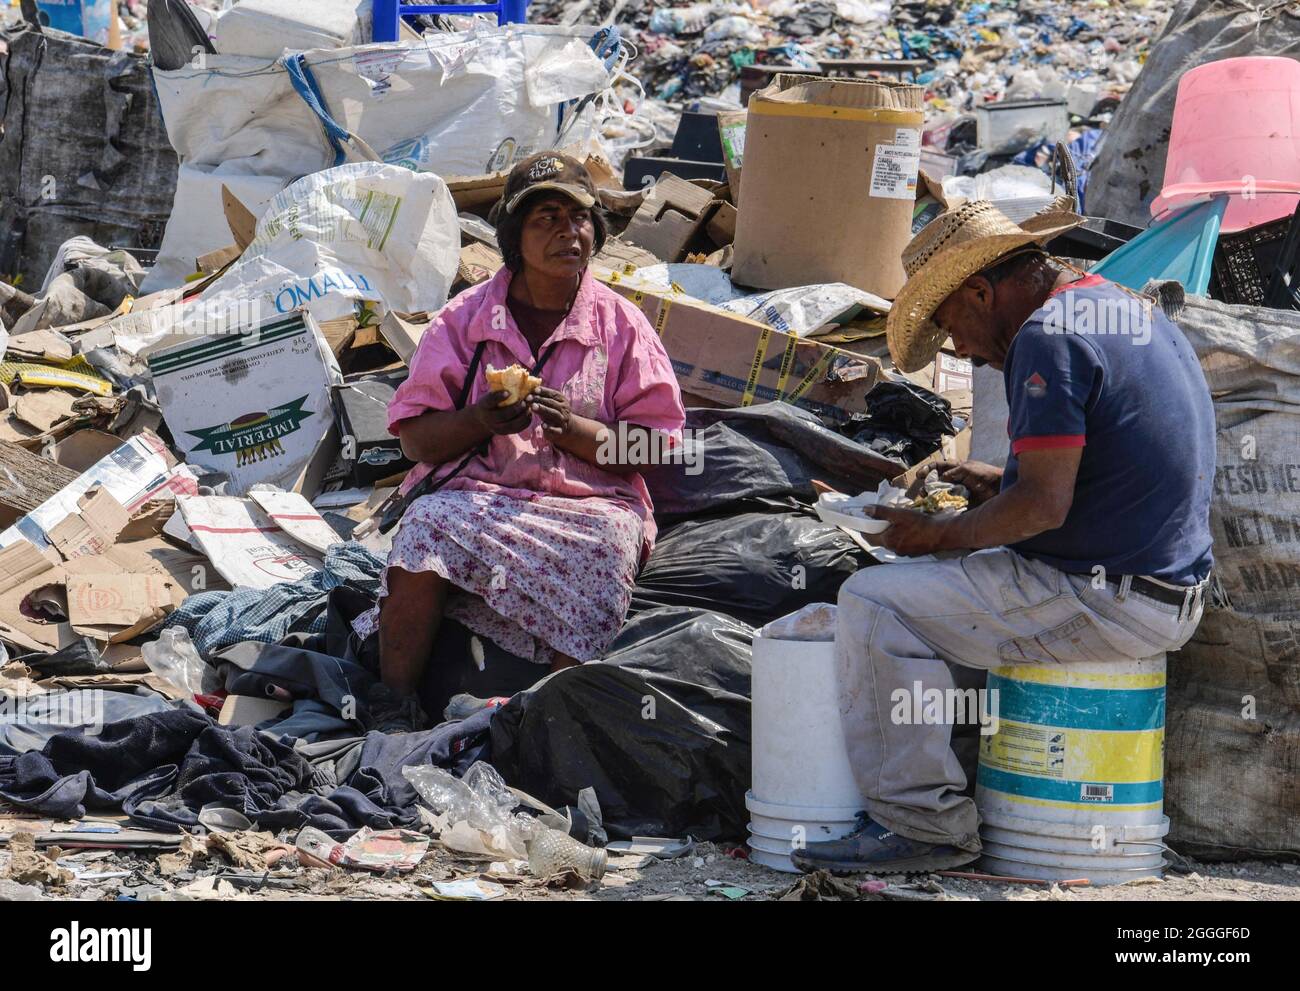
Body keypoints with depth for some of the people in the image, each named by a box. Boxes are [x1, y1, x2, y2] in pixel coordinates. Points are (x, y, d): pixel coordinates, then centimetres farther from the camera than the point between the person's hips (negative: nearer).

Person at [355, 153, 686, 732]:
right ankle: (393, 712, -24)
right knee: (429, 523, -32)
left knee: (612, 540, -34)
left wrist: (573, 428, -14)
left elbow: (652, 451, 3)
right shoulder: (465, 318, 11)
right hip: (476, 493, 0)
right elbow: (416, 440, 6)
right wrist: (481, 420, -14)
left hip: (588, 504, 0)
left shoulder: (621, 325, 10)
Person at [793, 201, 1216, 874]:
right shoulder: (1130, 308, 14)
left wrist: (940, 536, -8)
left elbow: (1043, 506, -23)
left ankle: (921, 821, -9)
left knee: (874, 603, -11)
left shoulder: (1047, 338, -17)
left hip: (1106, 604, -10)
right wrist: (999, 481, 19)